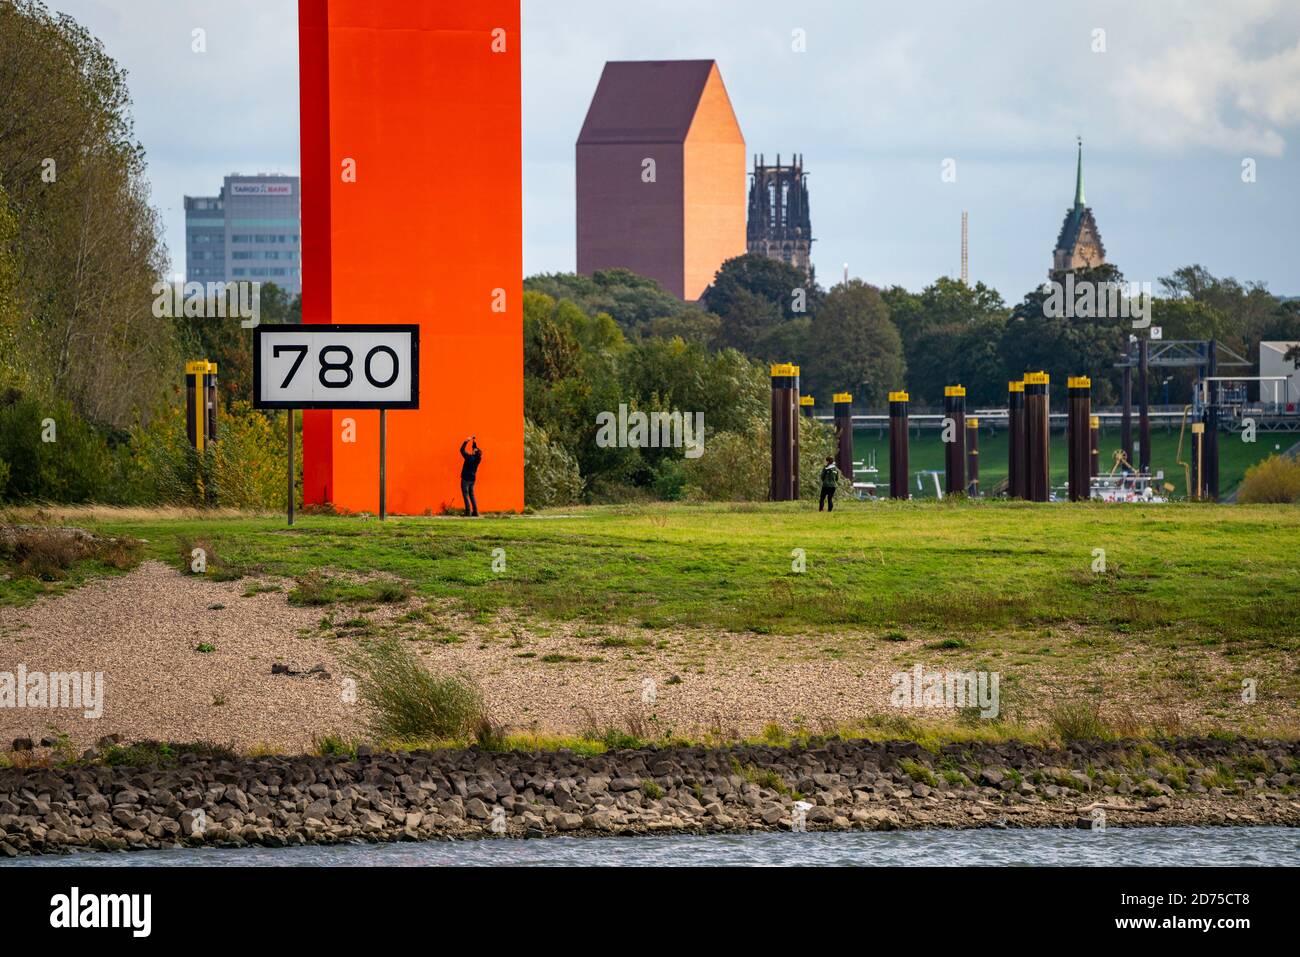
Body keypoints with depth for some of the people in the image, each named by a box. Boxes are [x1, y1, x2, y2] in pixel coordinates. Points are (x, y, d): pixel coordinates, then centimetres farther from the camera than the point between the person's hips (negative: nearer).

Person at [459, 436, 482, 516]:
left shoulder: (470, 458, -17)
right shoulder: (478, 459, -1)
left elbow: (462, 450, -11)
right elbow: (475, 448, 17)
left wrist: (466, 441, -4)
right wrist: (474, 442, 17)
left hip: (466, 479, -6)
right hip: (472, 479, 6)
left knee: (466, 495, -5)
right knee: (471, 495, 11)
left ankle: (468, 512, -11)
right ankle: (475, 512, 6)